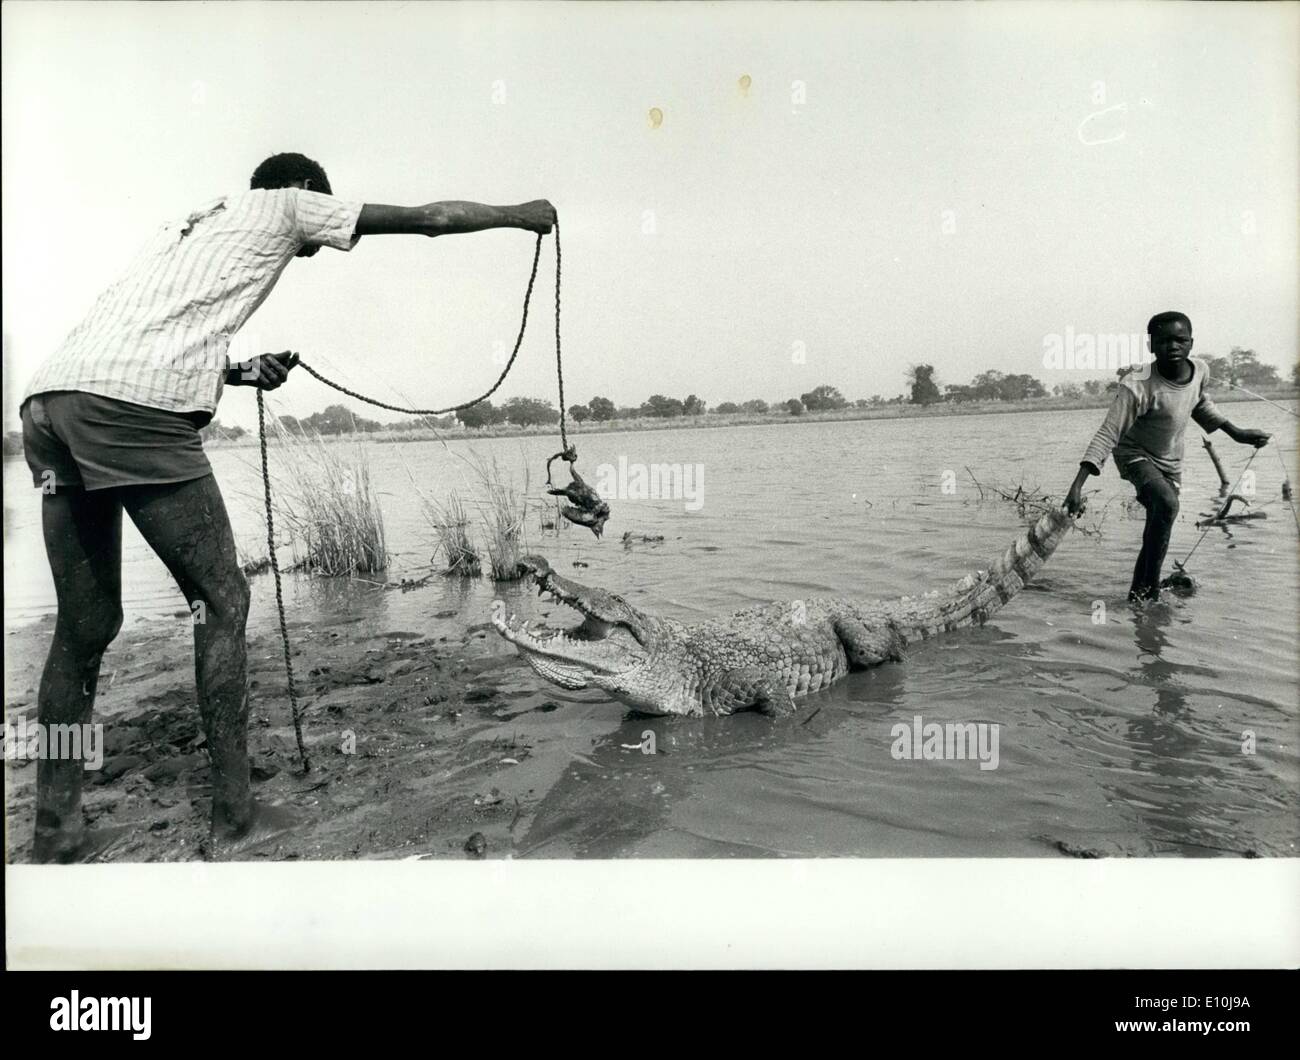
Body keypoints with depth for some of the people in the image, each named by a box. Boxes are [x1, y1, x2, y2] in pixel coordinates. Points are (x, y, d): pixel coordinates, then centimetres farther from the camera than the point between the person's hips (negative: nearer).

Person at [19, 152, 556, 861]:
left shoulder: (191, 225, 35)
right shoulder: (285, 204, 15)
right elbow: (429, 218, 16)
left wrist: (241, 372, 32)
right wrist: (521, 214, 27)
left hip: (50, 397, 8)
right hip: (134, 406, -8)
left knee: (86, 626, 11)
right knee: (221, 603, 2)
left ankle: (55, 837, 17)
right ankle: (234, 817, 8)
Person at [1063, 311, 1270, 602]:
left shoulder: (1200, 370, -12)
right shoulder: (1138, 386, -31)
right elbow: (1108, 435, -34)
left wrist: (1235, 432, 14)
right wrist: (1078, 484, -43)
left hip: (1170, 461, 6)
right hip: (1135, 455, -6)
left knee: (1158, 524, 11)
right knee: (1167, 503, -32)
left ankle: (1139, 591, 29)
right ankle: (1150, 586, -19)